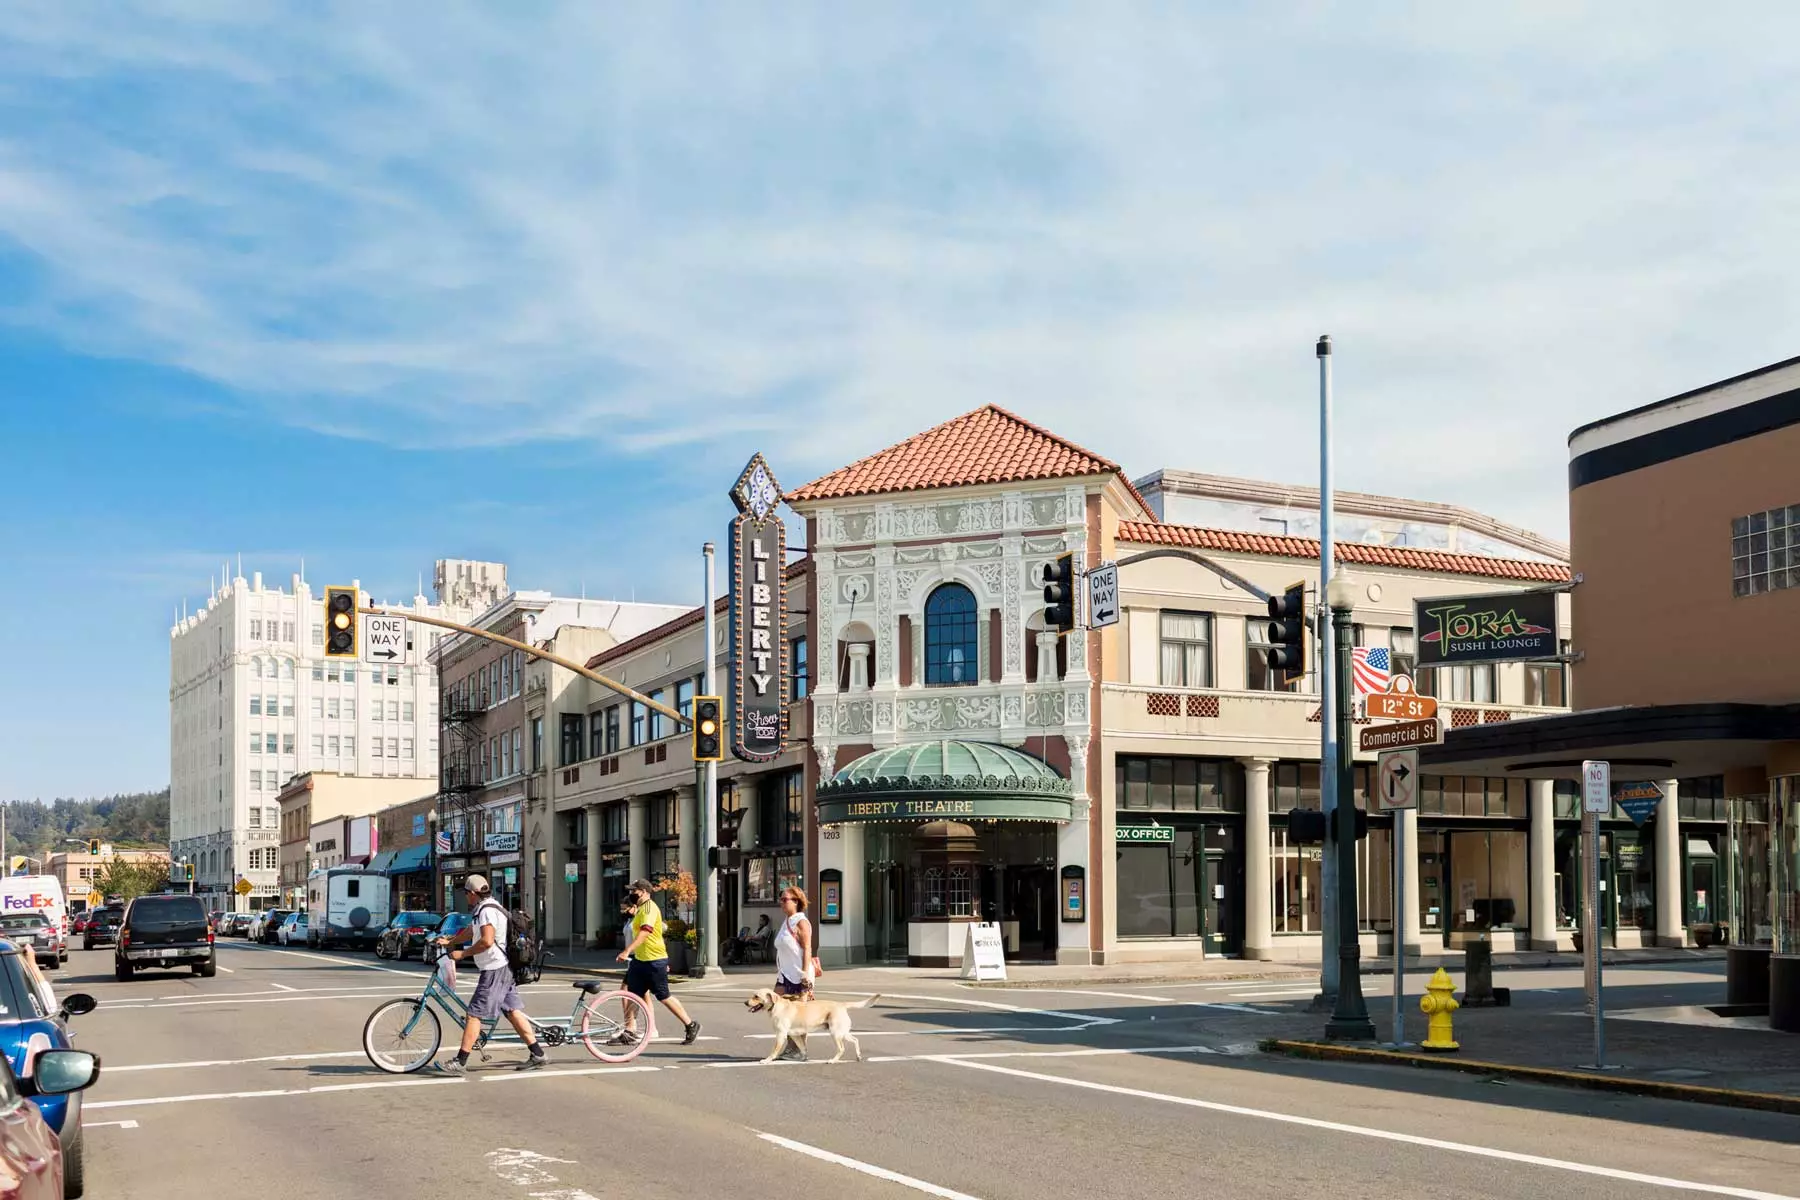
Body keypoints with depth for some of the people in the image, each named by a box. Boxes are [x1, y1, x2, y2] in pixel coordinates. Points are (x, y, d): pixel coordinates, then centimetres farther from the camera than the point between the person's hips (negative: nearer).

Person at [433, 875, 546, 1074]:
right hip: (504, 969, 10)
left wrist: (462, 954, -18)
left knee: (474, 1014, -8)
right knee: (513, 1012, 10)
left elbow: (486, 941, -25)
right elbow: (469, 931, 28)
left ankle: (460, 1062, -6)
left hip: (494, 970, -10)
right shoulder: (483, 909, 20)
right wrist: (449, 941, 18)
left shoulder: (487, 910, -15)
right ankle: (536, 1054, 10)